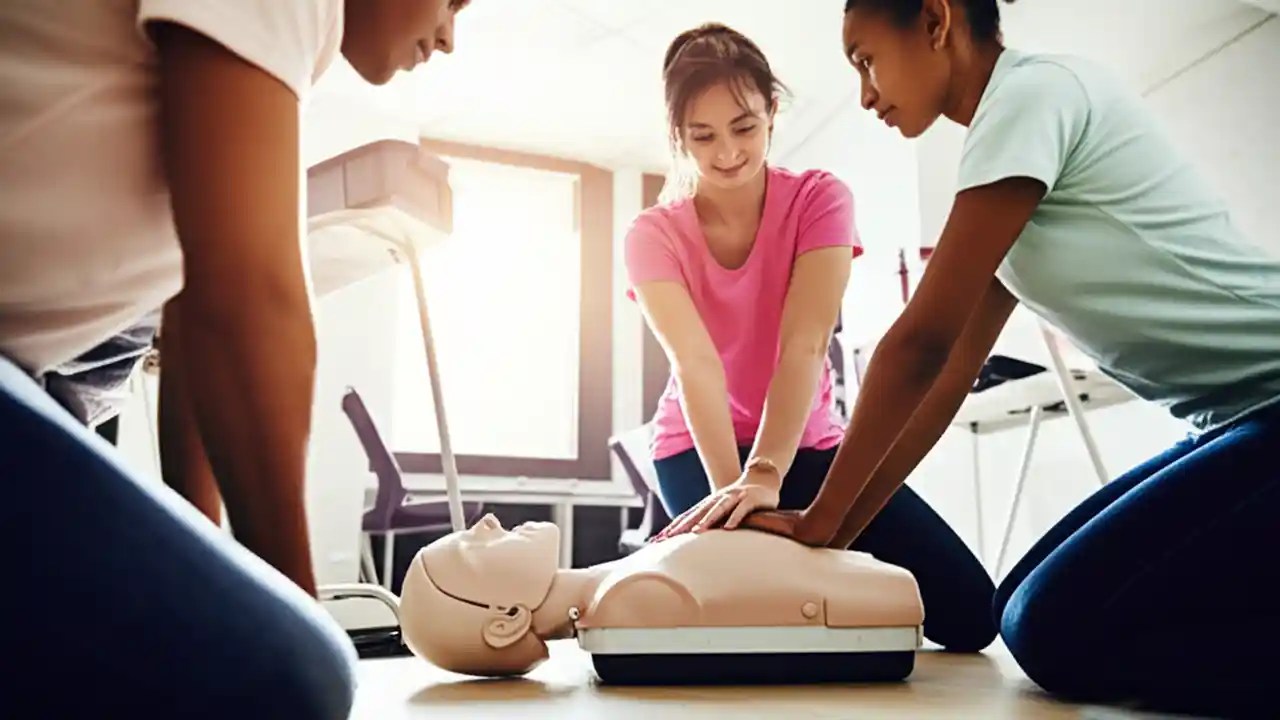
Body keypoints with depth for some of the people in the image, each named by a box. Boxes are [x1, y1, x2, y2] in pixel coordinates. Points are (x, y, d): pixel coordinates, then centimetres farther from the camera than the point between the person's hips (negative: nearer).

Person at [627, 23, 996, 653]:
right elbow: (695, 363, -28)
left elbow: (805, 345, -27)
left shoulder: (819, 198, -12)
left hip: (805, 442, 1)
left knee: (968, 612, -12)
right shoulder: (653, 236, -11)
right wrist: (730, 488, -43)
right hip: (698, 447, -1)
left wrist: (765, 475, -41)